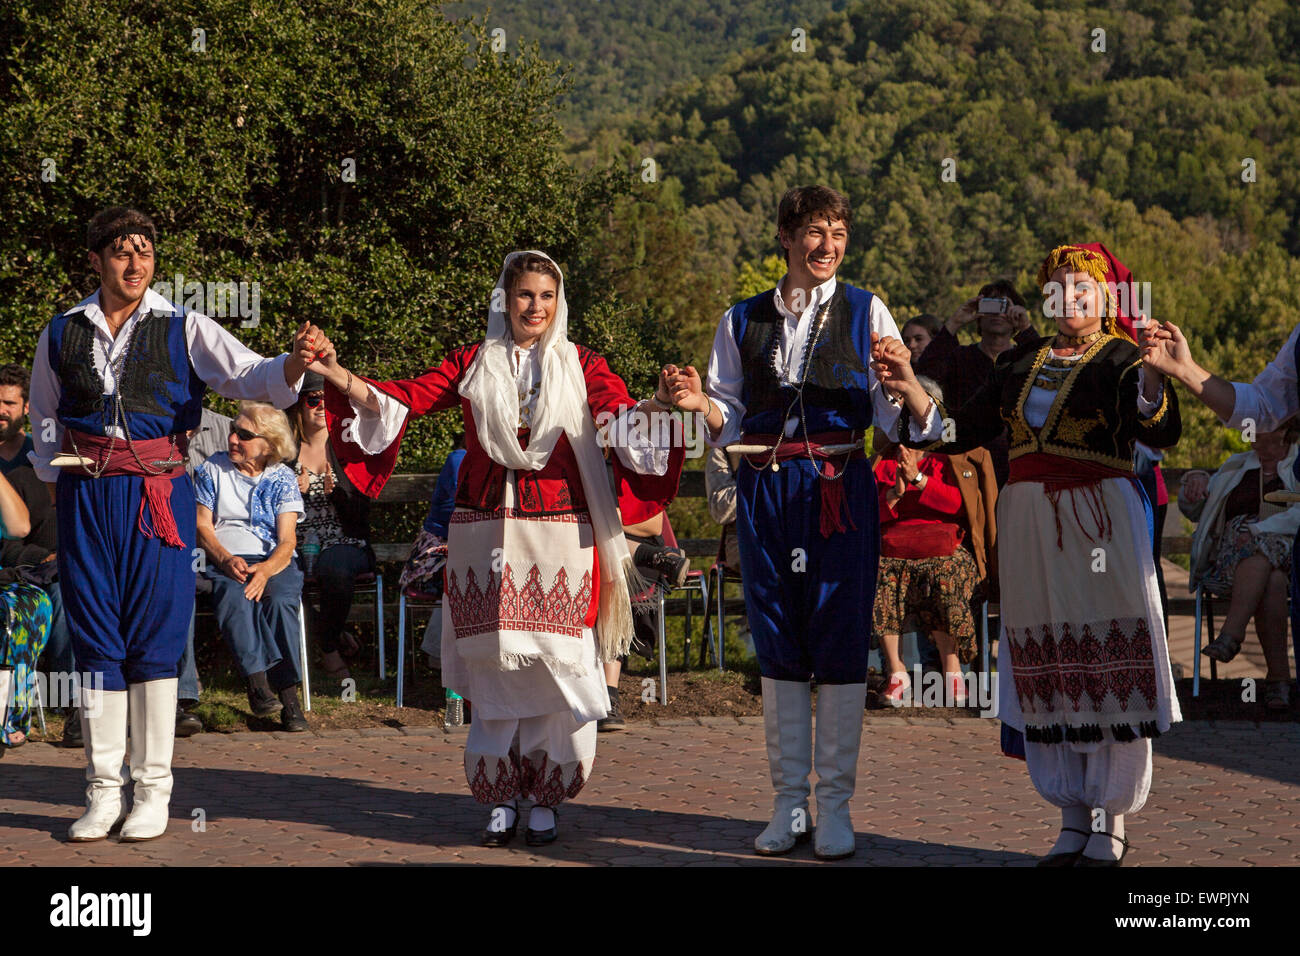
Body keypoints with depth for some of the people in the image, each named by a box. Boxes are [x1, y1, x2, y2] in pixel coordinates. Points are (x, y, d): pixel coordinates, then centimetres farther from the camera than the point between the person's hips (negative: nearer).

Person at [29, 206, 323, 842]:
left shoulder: (184, 330, 0)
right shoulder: (62, 334, 8)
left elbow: (247, 375, -14)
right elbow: (43, 415, 21)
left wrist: (294, 363, -33)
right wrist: (56, 470, 7)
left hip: (159, 495, -2)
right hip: (84, 497, 2)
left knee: (155, 639, -2)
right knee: (96, 640, 3)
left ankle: (153, 791, 6)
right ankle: (103, 794, 10)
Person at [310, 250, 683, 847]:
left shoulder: (580, 366, 8)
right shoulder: (473, 364, 10)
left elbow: (622, 415, -7)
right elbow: (403, 399, 2)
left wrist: (661, 403, -29)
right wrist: (337, 375, -12)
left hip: (559, 533, -1)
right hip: (487, 534, 1)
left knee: (557, 666, -5)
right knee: (493, 664, 0)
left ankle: (545, 799, 7)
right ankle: (502, 799, 11)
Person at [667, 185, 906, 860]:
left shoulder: (865, 312, 4)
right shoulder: (743, 320, 10)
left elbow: (896, 419, 0)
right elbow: (729, 422, 12)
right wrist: (700, 404, -8)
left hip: (841, 487, -2)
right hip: (765, 490, 2)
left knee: (841, 644, -3)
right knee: (777, 645, 5)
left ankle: (835, 806, 5)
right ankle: (788, 803, 14)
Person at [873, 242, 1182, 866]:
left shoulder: (1123, 362, -1)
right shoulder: (1020, 364, 16)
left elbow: (1162, 434, -20)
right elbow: (959, 432, 13)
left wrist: (1153, 377, -38)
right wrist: (910, 389, -2)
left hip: (1101, 521, -5)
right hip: (1029, 526, 5)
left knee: (1106, 666, -4)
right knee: (1046, 671, 5)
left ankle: (1110, 823, 4)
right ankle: (1072, 820, 12)